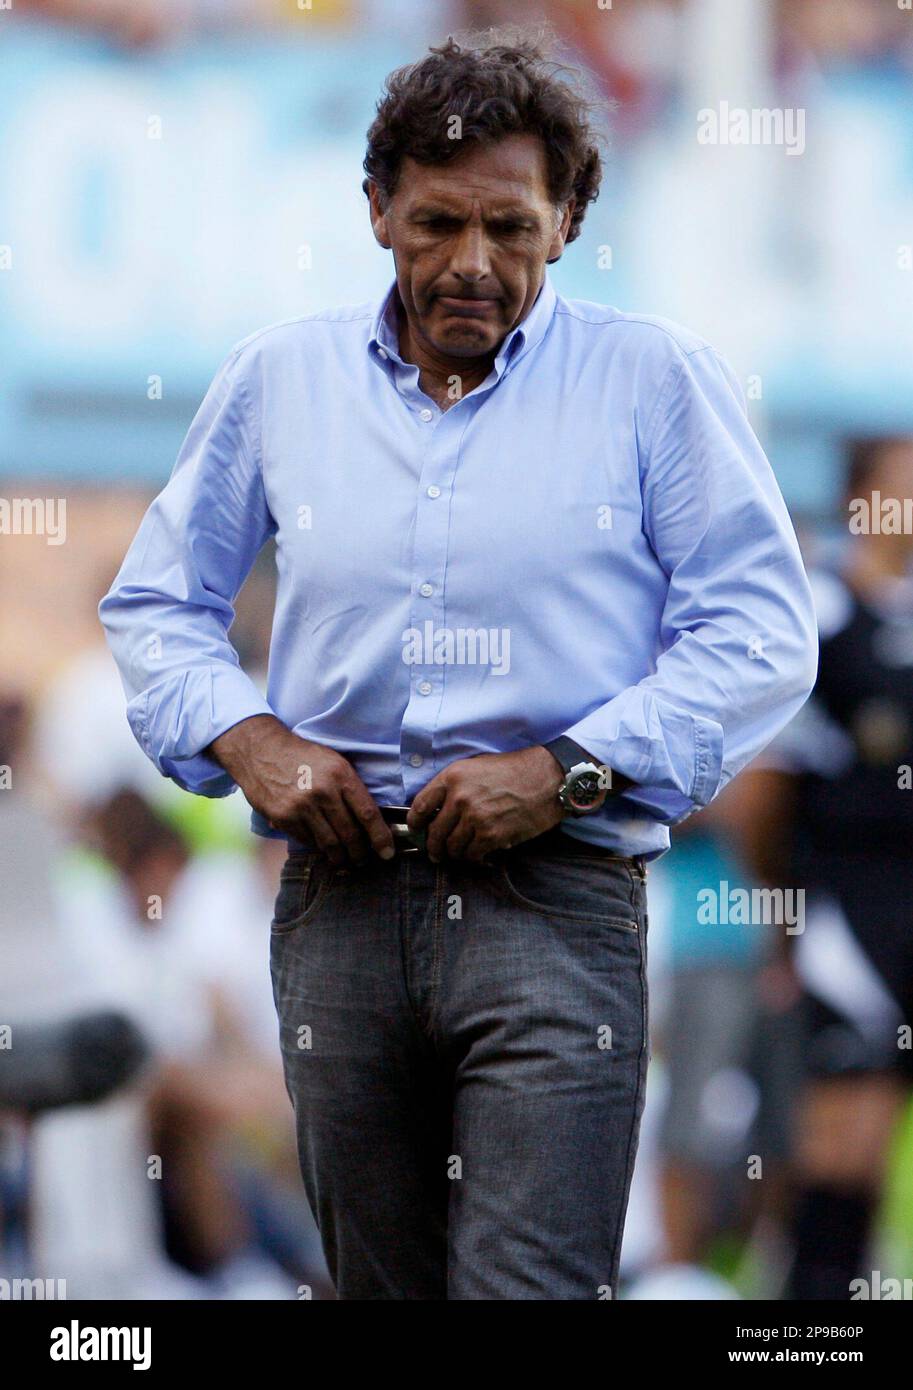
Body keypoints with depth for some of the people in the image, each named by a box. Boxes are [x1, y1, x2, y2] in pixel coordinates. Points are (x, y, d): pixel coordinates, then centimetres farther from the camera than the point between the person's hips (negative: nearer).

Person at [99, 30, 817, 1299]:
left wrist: (565, 771, -12)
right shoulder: (282, 377, 12)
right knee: (380, 1288, 9)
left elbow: (761, 636, -1)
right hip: (342, 898, 4)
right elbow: (155, 604, 20)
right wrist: (246, 741, 0)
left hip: (557, 902, -3)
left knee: (531, 1288, -14)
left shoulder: (655, 381, 3)